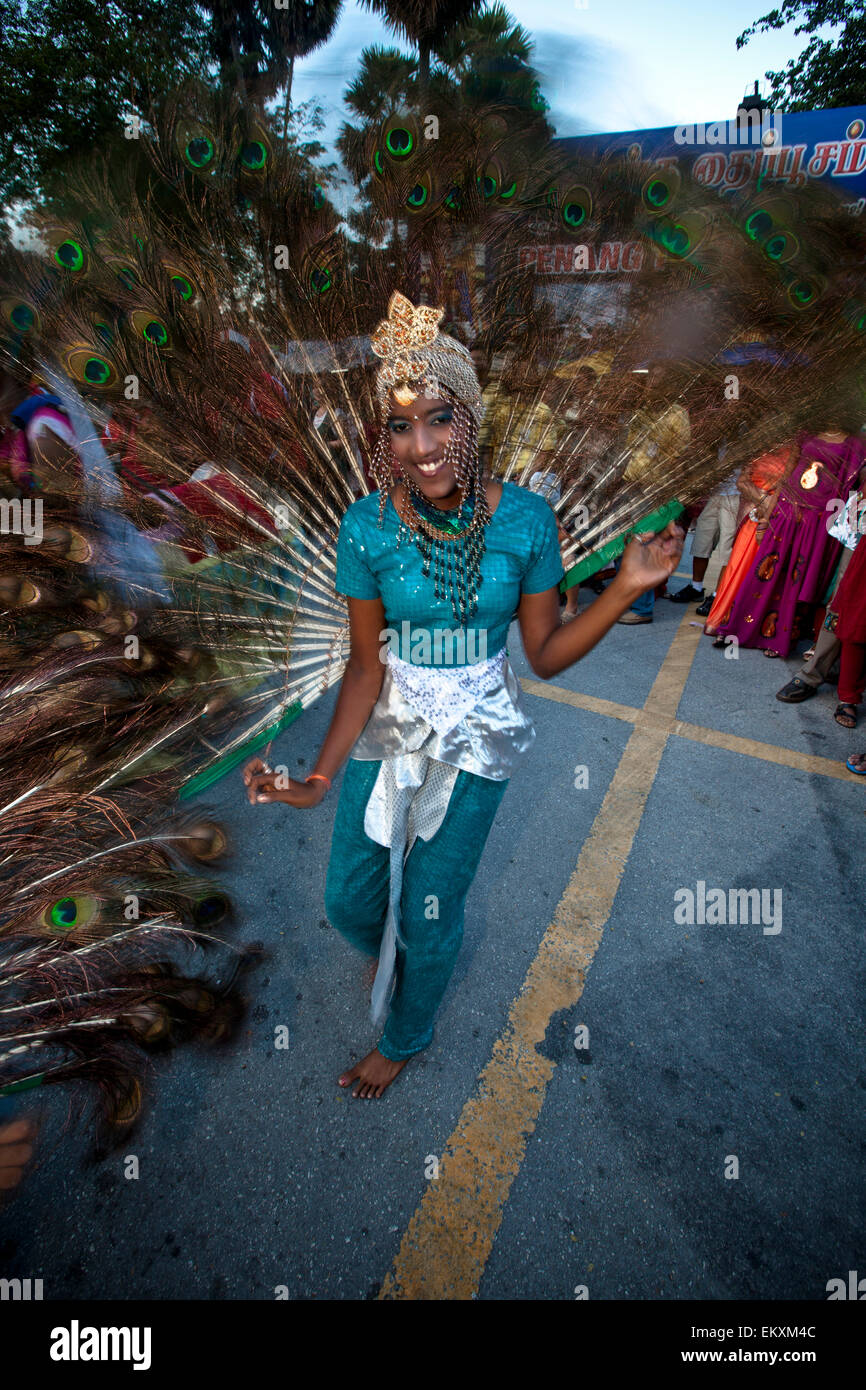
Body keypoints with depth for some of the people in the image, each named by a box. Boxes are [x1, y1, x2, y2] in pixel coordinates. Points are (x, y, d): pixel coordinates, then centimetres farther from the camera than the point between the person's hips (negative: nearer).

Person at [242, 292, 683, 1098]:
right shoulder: (367, 526, -14)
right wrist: (319, 777, -21)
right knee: (348, 898, 17)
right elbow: (365, 664, -11)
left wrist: (628, 586, -19)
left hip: (476, 736, -1)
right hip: (386, 727, 2)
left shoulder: (525, 519, -14)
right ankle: (389, 955, 58)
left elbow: (544, 654, -7)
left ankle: (406, 1036, 50)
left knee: (431, 909, 15)